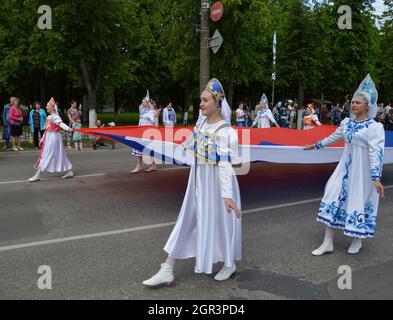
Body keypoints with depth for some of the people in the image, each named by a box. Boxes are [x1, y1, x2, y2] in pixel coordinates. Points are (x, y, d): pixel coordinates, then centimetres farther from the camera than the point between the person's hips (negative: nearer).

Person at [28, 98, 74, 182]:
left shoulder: (55, 116, -14)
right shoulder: (49, 117, 14)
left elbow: (61, 123, -32)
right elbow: (47, 130, 21)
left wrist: (68, 128, -50)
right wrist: (42, 139, 25)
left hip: (53, 138, -9)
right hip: (49, 139, 9)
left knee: (46, 156, -5)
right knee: (59, 156, 11)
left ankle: (37, 175, 0)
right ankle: (69, 172, 17)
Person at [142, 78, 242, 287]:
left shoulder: (225, 132, -21)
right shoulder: (202, 121, 1)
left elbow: (225, 165, -27)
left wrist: (227, 194, -33)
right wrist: (184, 147, 38)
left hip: (217, 182, -7)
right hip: (198, 180, 8)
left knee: (221, 221, 9)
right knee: (187, 221, 7)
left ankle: (229, 264, 35)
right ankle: (167, 271, 11)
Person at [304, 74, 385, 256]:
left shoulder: (375, 127, -15)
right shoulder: (346, 122, 6)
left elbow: (376, 152, -24)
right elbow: (333, 138, 22)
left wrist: (376, 177, -32)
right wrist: (315, 145, 30)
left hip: (362, 171, -6)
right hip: (345, 167, 6)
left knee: (359, 201, 5)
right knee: (334, 197, 2)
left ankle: (357, 240, 29)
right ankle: (328, 243, 9)